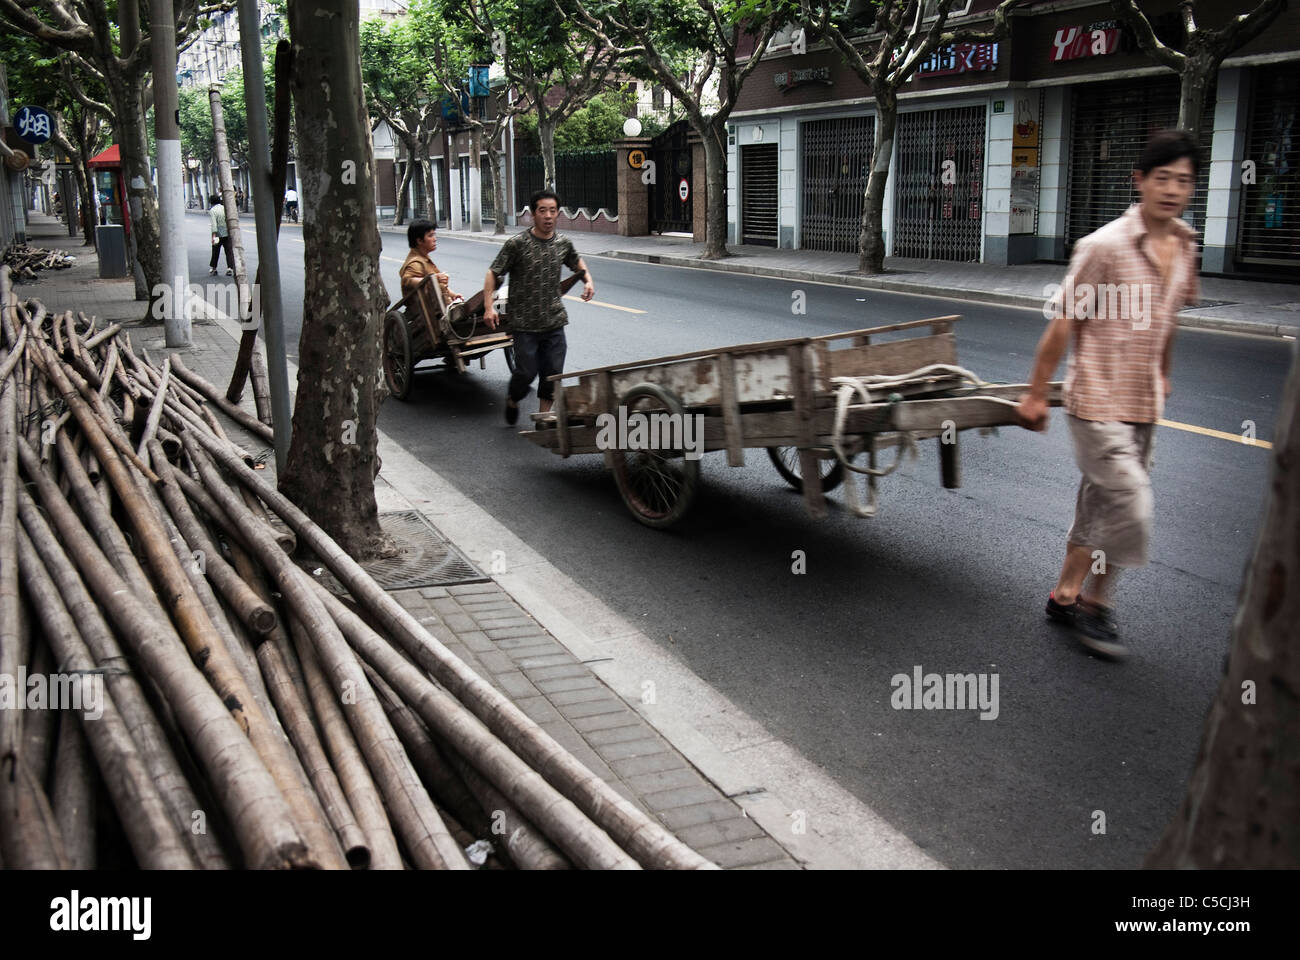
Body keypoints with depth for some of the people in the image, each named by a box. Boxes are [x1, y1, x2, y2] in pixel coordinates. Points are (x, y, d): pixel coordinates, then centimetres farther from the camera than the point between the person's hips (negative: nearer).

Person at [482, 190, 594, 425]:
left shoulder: (563, 243, 4)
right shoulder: (517, 244, -10)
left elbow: (576, 262, 26)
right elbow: (493, 273, -7)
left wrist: (588, 280, 8)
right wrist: (489, 306, -18)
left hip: (554, 322, 4)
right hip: (525, 323, -4)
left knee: (553, 372, 3)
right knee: (526, 372, -2)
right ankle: (512, 401, 30)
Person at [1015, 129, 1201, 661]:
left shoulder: (1185, 246, 6)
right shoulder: (1105, 246, -15)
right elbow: (1063, 323, -12)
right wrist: (1035, 395, -9)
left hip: (1144, 406, 7)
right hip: (1098, 404, -7)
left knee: (1100, 504, 14)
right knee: (1133, 511, -10)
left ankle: (1066, 596, 28)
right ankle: (1094, 605, 9)